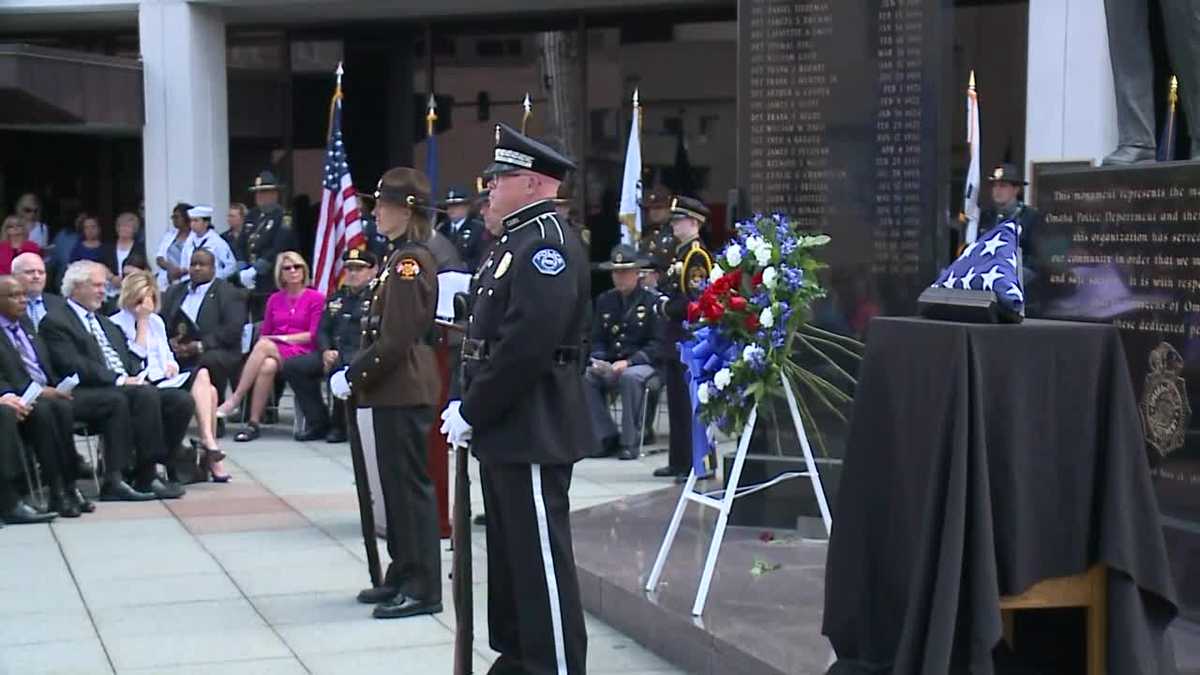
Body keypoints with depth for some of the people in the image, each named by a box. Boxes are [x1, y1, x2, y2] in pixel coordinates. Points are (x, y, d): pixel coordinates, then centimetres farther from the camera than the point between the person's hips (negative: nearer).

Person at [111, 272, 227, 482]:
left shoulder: (156, 321, 23)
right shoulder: (116, 324, -2)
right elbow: (137, 355, -12)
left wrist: (172, 366, 3)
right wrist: (142, 320, -11)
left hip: (164, 380, 7)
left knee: (209, 389, -21)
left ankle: (208, 443, -23)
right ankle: (208, 445, -28)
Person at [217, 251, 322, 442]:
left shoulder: (315, 298, 7)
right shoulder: (274, 299, 20)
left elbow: (314, 335, -1)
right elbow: (265, 333, 17)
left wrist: (282, 338, -8)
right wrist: (265, 342, -7)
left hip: (301, 353, -3)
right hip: (272, 352, 3)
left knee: (264, 346, -34)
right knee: (267, 366, -35)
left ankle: (234, 400, -33)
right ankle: (254, 423, -35)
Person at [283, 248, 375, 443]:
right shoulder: (336, 298, 22)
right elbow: (322, 330, 20)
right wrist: (326, 351, -3)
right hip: (334, 353, 7)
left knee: (342, 370, -39)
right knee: (292, 366, -10)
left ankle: (340, 425, -15)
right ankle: (318, 422, -3)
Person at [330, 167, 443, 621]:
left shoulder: (410, 261, -16)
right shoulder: (402, 258, 14)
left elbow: (397, 339, -21)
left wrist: (354, 376, -14)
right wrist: (355, 371, 11)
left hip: (405, 393, -10)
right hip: (396, 391, 10)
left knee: (411, 485, -4)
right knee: (397, 484, 15)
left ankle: (422, 589, 2)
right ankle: (402, 577, 25)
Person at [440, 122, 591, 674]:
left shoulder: (549, 244, -16)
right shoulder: (515, 240, 16)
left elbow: (526, 344, -23)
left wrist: (473, 413, -17)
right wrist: (467, 404, 10)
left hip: (534, 432, -10)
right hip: (504, 428, 10)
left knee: (541, 560, -5)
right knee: (508, 554, 17)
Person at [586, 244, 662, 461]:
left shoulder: (652, 300, -2)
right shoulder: (604, 301, 12)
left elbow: (657, 345, -6)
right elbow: (597, 340, 15)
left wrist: (629, 362, -18)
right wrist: (599, 361, -7)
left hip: (643, 364, -4)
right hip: (610, 365, 4)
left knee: (630, 377, -38)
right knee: (585, 378, -25)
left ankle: (630, 441, -25)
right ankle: (607, 437, -13)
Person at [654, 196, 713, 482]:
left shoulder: (698, 255, -13)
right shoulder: (680, 254, 17)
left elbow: (696, 299, -21)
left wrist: (668, 307, -11)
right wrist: (662, 303, 5)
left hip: (690, 340, -10)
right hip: (674, 341, 10)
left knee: (692, 403, -7)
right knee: (677, 404, 14)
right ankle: (679, 461, 21)